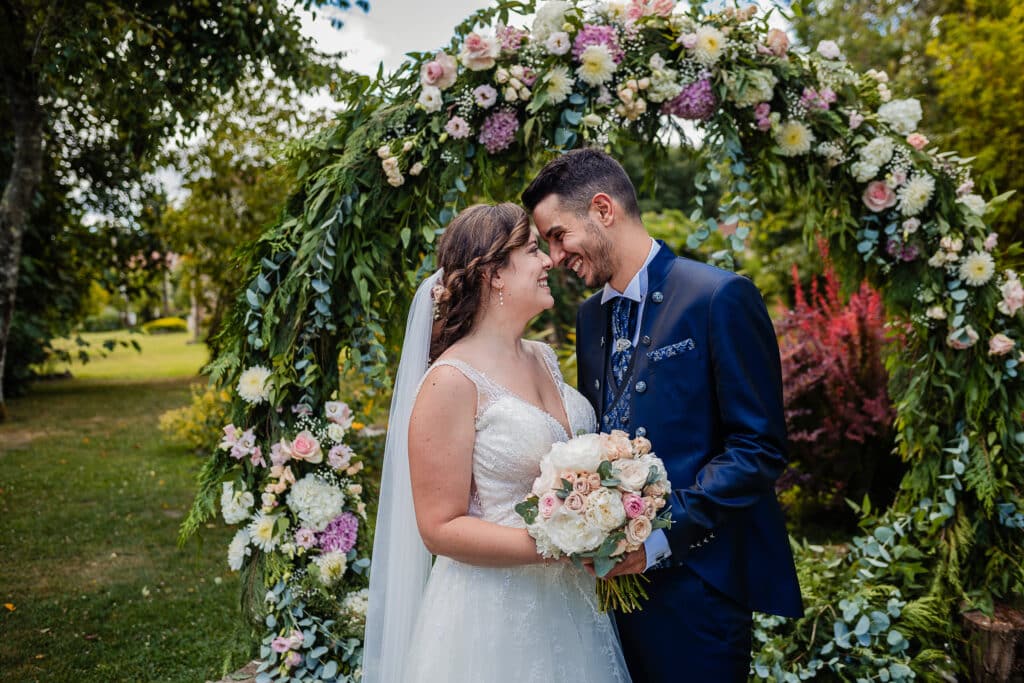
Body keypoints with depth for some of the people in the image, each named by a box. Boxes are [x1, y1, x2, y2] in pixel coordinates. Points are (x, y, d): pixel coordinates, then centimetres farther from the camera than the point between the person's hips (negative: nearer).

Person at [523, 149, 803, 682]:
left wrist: (660, 537, -19)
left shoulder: (719, 297, -13)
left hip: (694, 578, -6)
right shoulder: (590, 315, 10)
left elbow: (760, 448, -15)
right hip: (618, 571, 6)